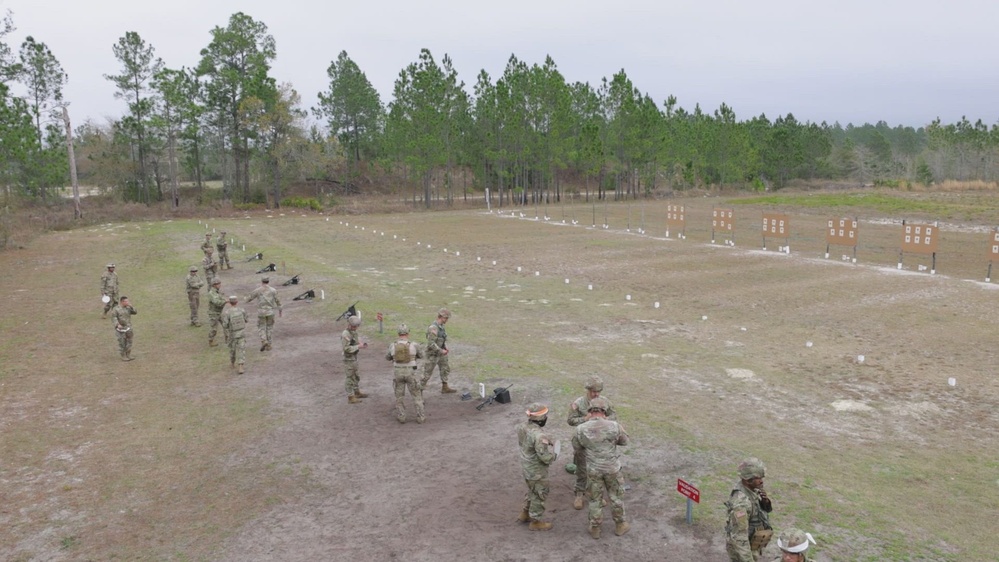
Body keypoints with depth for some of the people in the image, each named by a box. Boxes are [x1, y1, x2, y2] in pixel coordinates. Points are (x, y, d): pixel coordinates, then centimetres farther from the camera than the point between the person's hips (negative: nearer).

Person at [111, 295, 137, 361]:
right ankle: (123, 356, 9)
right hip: (121, 328, -5)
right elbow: (113, 317, -14)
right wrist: (117, 324, -26)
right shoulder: (116, 308, -11)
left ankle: (128, 355, 18)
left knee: (129, 342, 9)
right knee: (122, 342, 0)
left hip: (128, 327, 5)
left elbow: (135, 312, 2)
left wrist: (131, 306, -13)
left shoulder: (128, 307, 4)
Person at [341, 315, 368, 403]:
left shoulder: (353, 332, 5)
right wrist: (358, 347, -25)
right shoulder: (345, 335, -24)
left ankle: (357, 393, 35)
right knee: (349, 378, 1)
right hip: (348, 359, -9)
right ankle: (350, 397, 9)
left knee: (355, 376, 21)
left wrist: (362, 344, -4)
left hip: (354, 358, 9)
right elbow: (346, 348, -26)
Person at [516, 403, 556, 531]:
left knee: (531, 491, 30)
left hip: (526, 466, 8)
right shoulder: (538, 436, -36)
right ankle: (535, 522, 33)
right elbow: (547, 458, -32)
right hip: (537, 471, -8)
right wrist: (551, 445, -12)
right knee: (539, 496, 15)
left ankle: (524, 514, 46)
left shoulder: (523, 426, -10)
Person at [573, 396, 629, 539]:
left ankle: (595, 528, 30)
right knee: (616, 496, 20)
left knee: (595, 499, 18)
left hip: (593, 469, 0)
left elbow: (577, 445, 3)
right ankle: (619, 525, 36)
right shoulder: (613, 426, -19)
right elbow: (624, 440, 0)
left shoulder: (581, 429, -17)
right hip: (612, 468, 0)